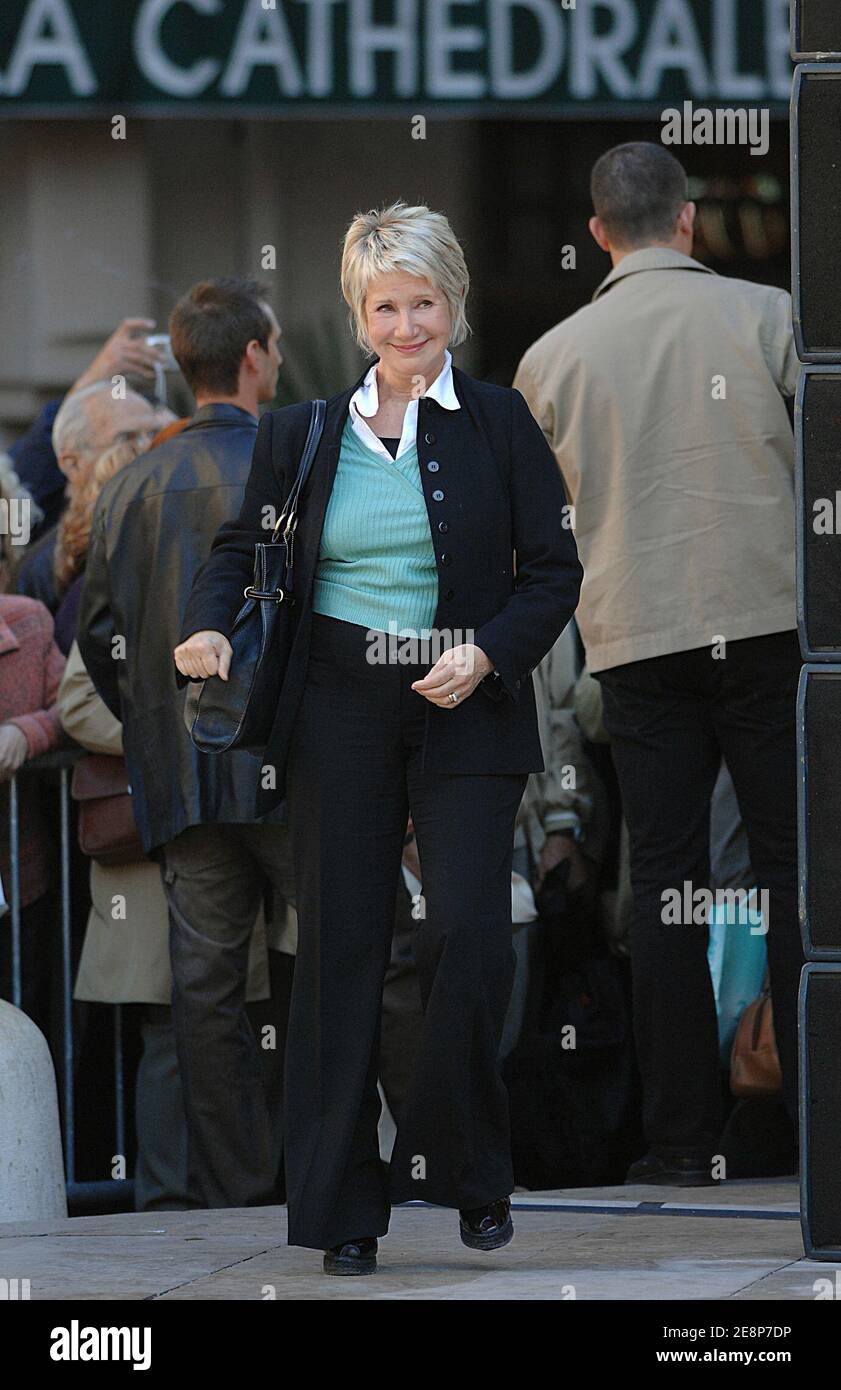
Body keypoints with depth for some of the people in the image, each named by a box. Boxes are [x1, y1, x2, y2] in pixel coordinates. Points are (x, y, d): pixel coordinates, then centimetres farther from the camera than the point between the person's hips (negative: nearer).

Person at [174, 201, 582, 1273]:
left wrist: (489, 655, -13)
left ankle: (465, 1172, 7)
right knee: (340, 946, 0)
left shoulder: (499, 424, 2)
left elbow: (554, 570, 3)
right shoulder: (304, 430, 7)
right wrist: (211, 625, -5)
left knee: (469, 936, -12)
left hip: (465, 714, -2)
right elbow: (244, 543, 15)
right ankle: (342, 1204, 6)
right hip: (339, 715, 2)